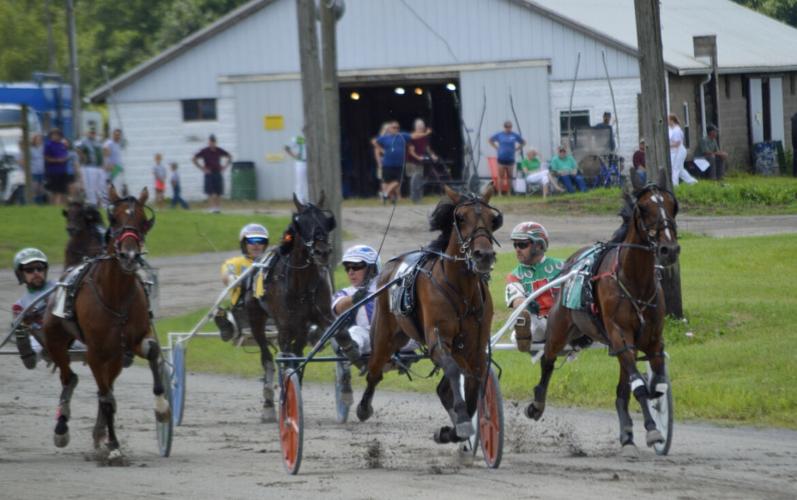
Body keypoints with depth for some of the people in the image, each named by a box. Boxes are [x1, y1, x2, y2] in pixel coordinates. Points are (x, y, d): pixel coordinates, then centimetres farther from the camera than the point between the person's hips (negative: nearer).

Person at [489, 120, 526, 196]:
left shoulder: (515, 135, 2)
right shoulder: (499, 135, 1)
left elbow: (523, 142, 16)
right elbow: (490, 141, 14)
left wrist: (516, 149, 4)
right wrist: (497, 147, 3)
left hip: (510, 159, 1)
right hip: (501, 158, -1)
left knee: (509, 177, 6)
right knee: (501, 177, -1)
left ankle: (508, 194, 12)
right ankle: (500, 193, 2)